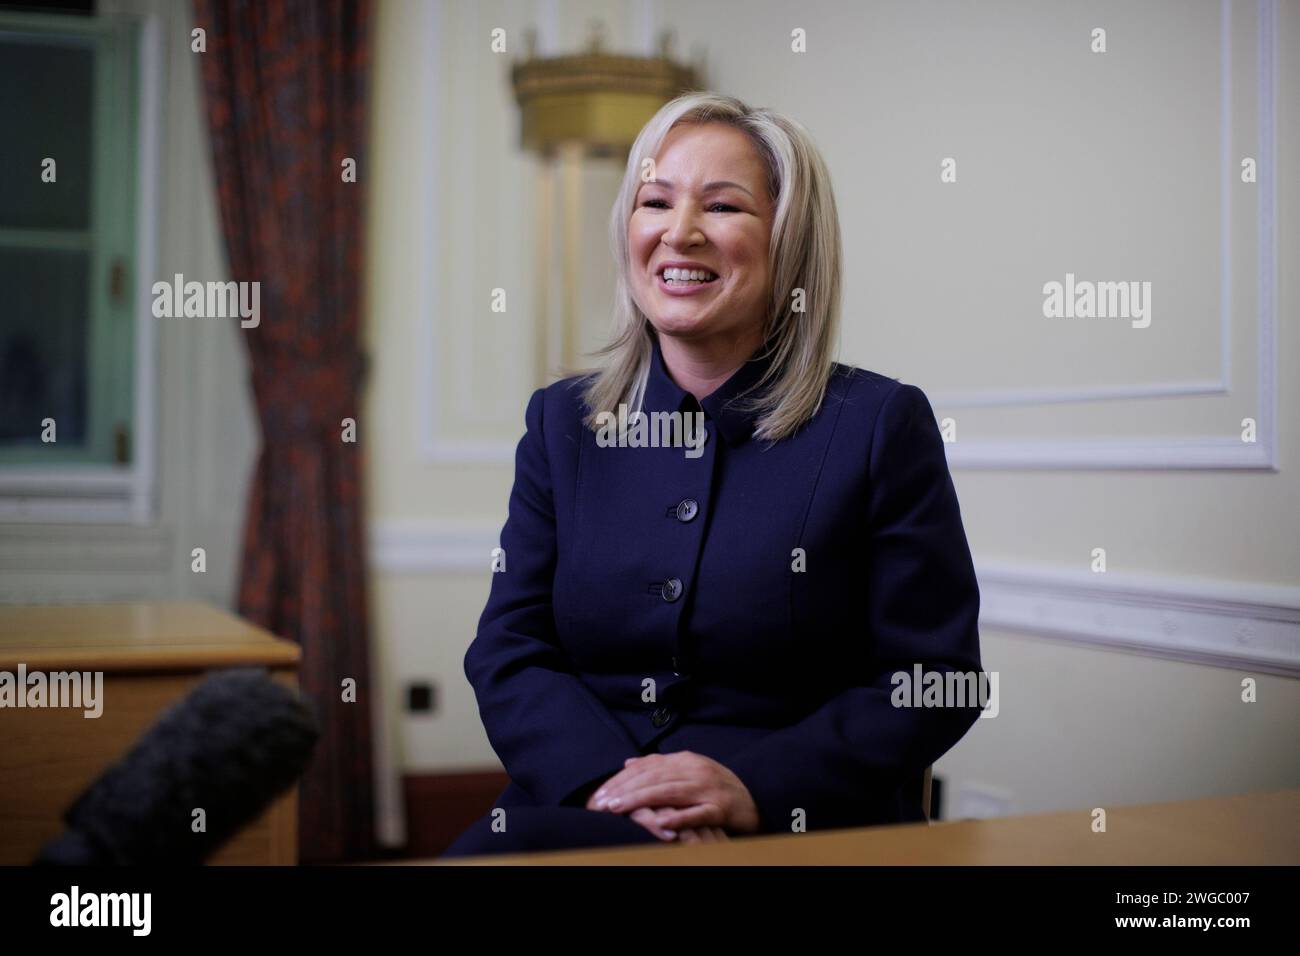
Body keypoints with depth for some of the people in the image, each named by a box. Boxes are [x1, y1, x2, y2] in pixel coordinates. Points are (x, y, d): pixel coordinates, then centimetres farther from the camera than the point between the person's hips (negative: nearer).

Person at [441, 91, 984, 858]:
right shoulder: (563, 421, 12)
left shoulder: (880, 423, 1)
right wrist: (608, 778, -13)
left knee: (502, 851, -28)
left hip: (801, 829, -3)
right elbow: (508, 652, 6)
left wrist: (754, 787, -16)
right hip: (588, 808, 4)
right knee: (493, 845, -30)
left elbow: (934, 680, -2)